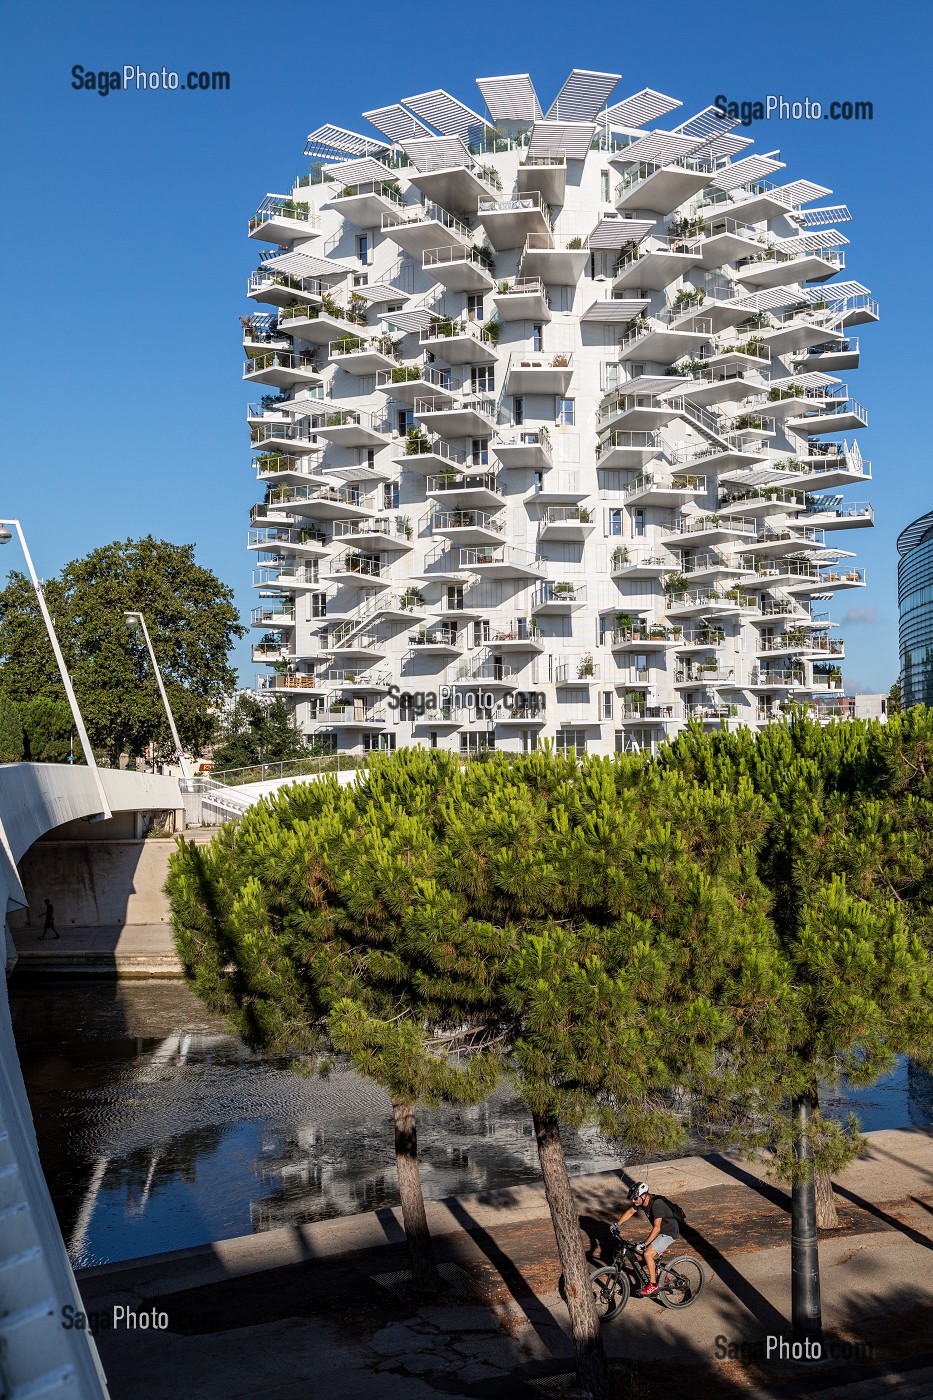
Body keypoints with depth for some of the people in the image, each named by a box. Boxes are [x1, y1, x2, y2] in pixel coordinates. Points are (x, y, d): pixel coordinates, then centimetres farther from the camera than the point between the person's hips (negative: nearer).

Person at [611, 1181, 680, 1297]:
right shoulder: (641, 1201, -6)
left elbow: (657, 1228, -34)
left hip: (670, 1233, -9)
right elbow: (630, 1212, 10)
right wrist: (617, 1225, 4)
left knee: (648, 1254, -16)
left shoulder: (657, 1204, -31)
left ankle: (653, 1285, -4)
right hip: (660, 1230, 9)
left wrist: (644, 1244, -36)